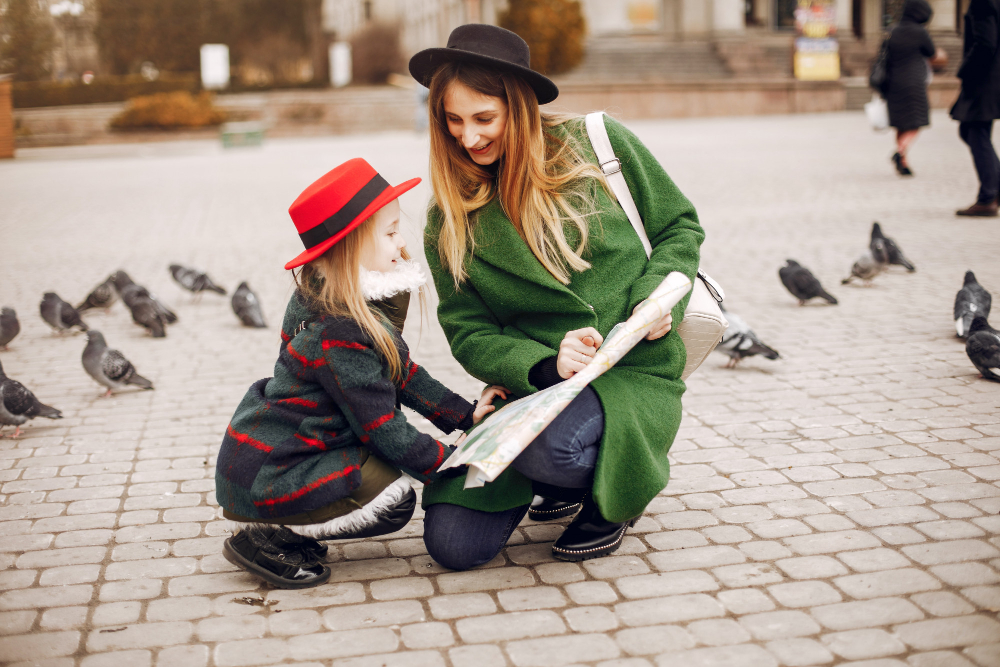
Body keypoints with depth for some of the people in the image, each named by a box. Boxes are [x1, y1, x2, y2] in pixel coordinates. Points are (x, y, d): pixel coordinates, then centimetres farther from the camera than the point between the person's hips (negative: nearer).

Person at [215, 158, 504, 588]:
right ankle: (267, 538, -5)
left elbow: (400, 372, 11)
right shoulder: (337, 334, -26)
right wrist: (448, 463, -12)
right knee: (394, 500, -14)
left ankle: (288, 533, 9)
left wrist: (465, 414, 7)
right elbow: (382, 429, -21)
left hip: (261, 446, 10)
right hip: (263, 478, -10)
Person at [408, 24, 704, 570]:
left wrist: (657, 297, -11)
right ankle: (571, 479, 20)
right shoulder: (450, 218, 2)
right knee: (452, 543, -10)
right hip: (531, 384, 3)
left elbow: (680, 227, 9)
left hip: (635, 374, -3)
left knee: (550, 445, -36)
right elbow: (470, 334, 0)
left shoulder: (599, 142, -2)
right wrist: (545, 365, -19)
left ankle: (617, 489, 2)